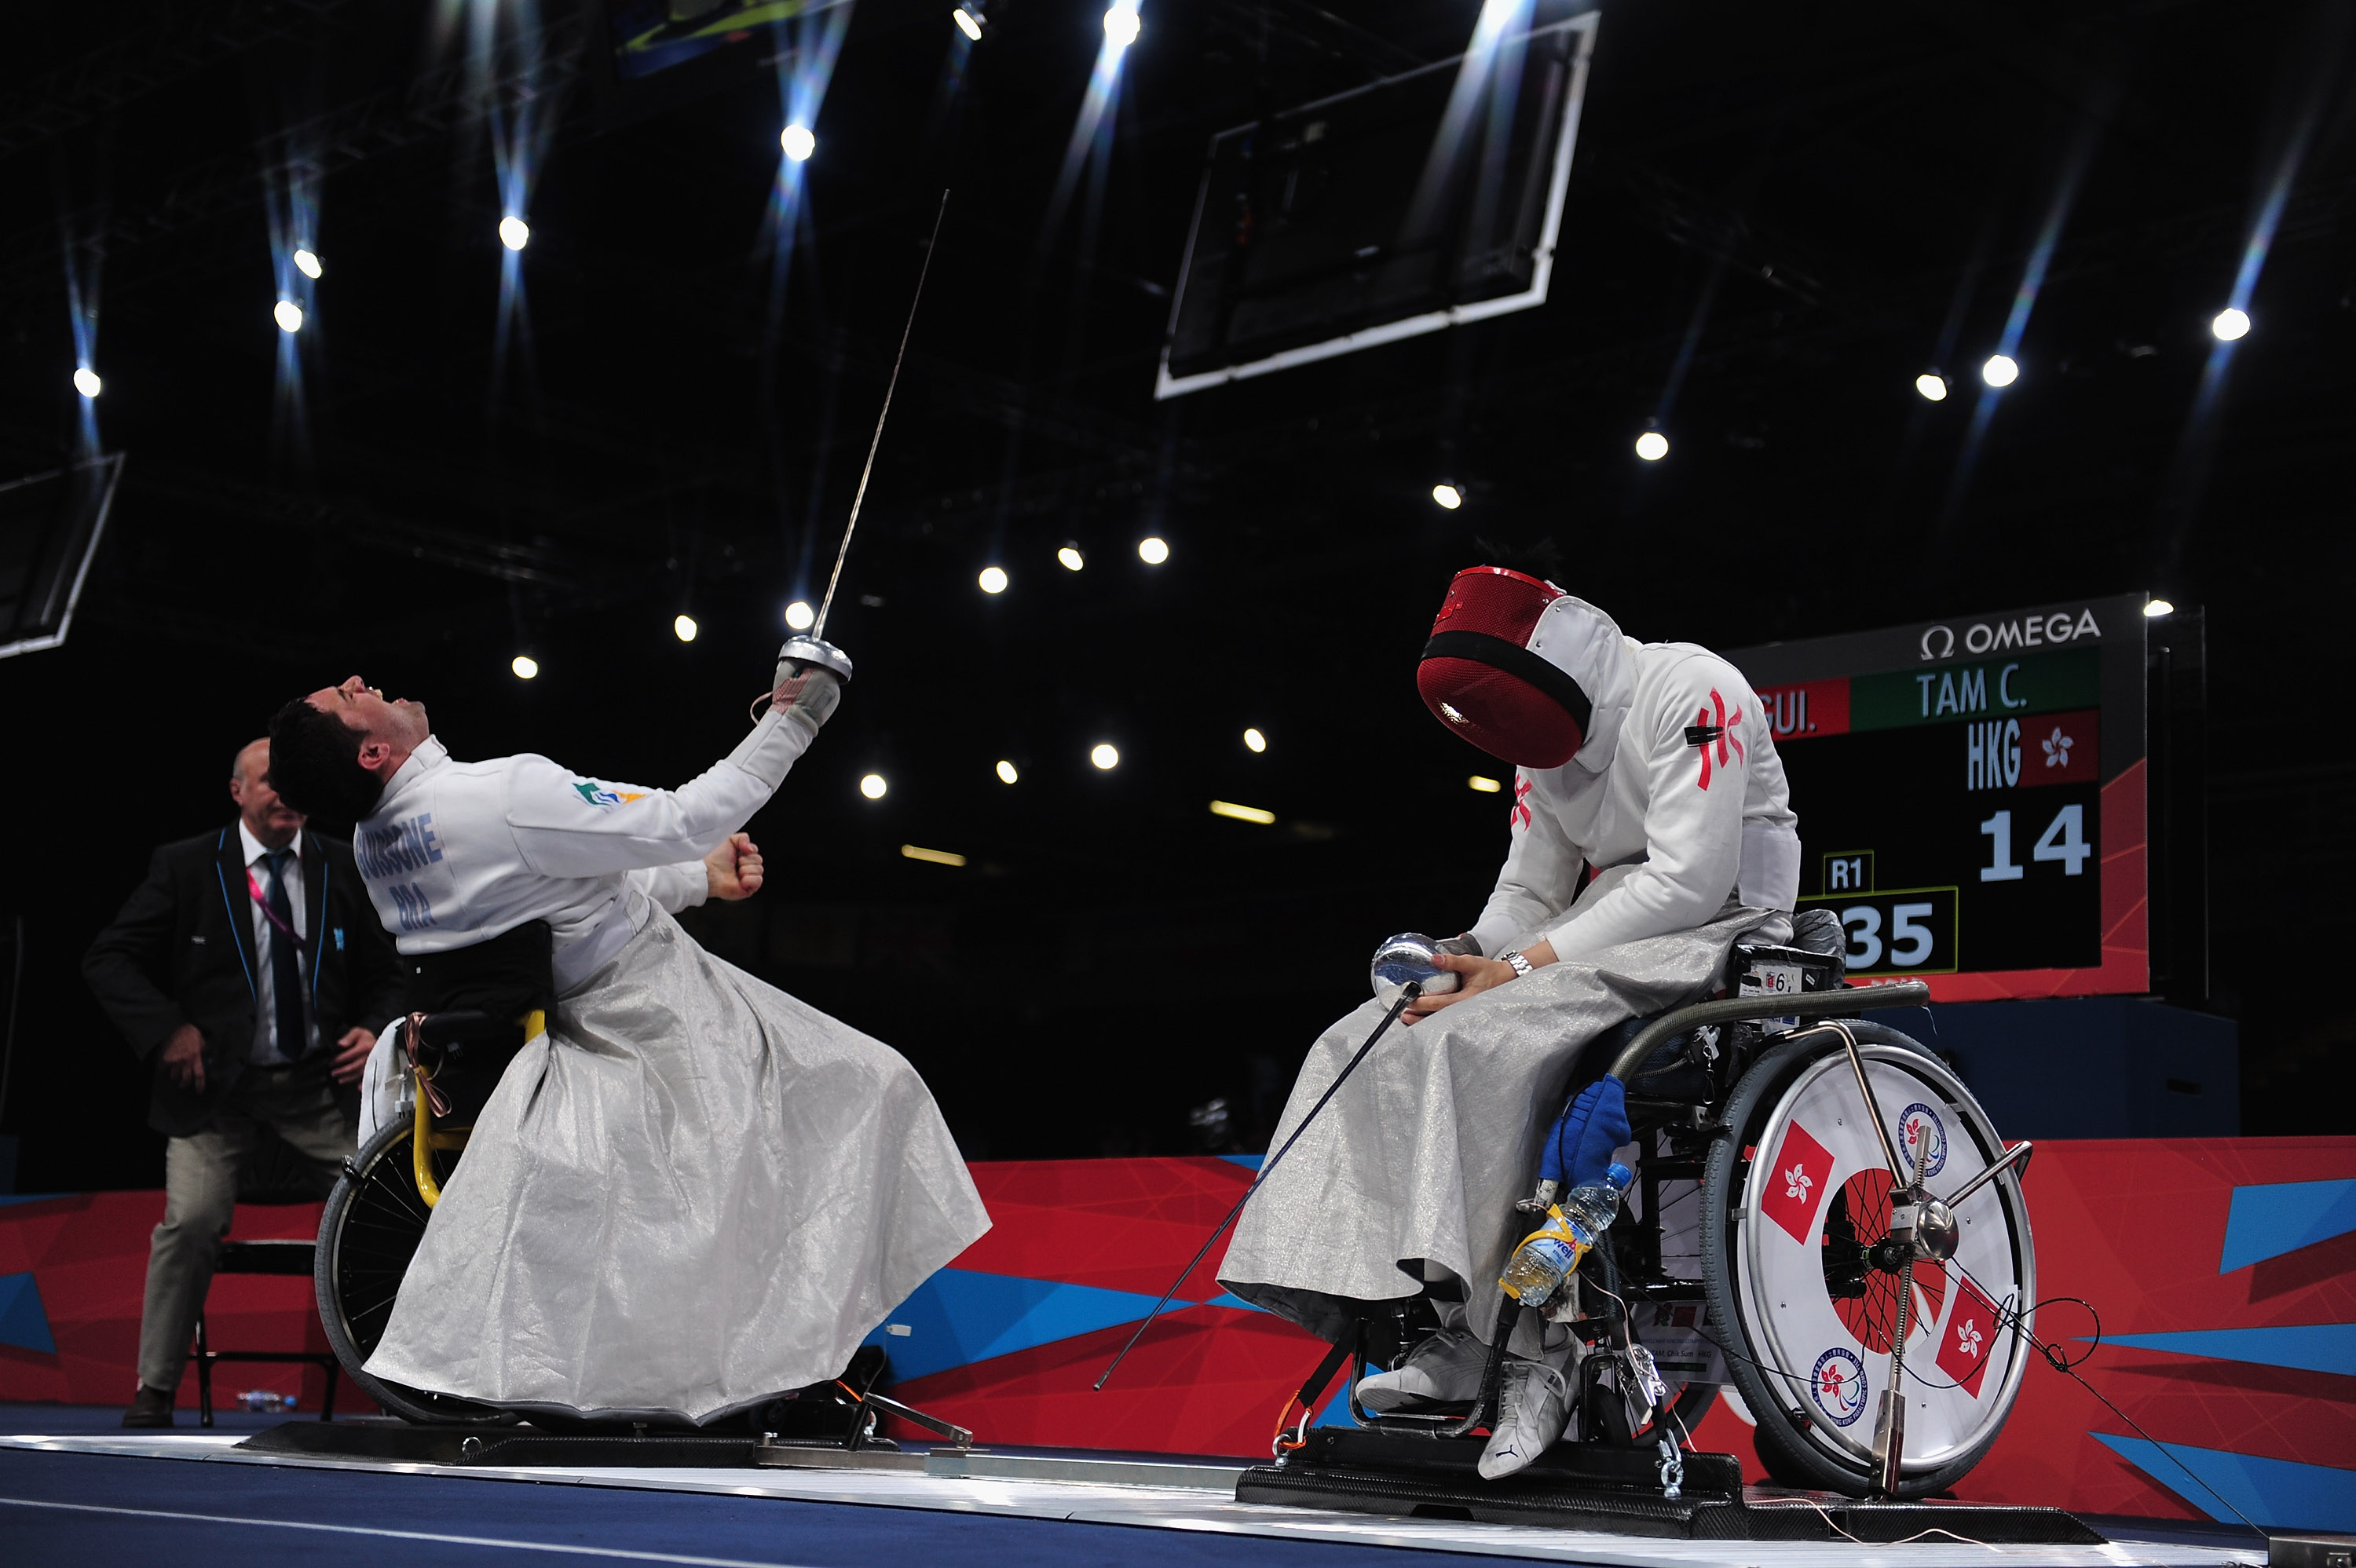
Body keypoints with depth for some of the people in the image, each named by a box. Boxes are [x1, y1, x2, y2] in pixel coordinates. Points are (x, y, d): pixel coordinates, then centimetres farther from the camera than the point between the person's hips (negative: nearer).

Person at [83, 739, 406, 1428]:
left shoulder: (344, 867, 5)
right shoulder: (185, 866, -1)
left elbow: (385, 974, 14)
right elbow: (107, 961, 0)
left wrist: (372, 1029, -6)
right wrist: (167, 1029, -12)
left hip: (318, 1083, 2)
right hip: (218, 1086, -2)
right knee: (192, 1220, -18)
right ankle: (155, 1389, -1)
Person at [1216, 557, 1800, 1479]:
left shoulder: (1691, 690, -15)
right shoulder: (1546, 742, 12)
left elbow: (1691, 882, -22)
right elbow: (1528, 897, 13)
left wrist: (1520, 970, -22)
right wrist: (1467, 964, -10)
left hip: (1717, 929, -9)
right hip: (1604, 938, 9)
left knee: (1481, 1046, -31)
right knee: (1376, 1043, -9)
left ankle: (1528, 1356, -29)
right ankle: (1451, 1330, -19)